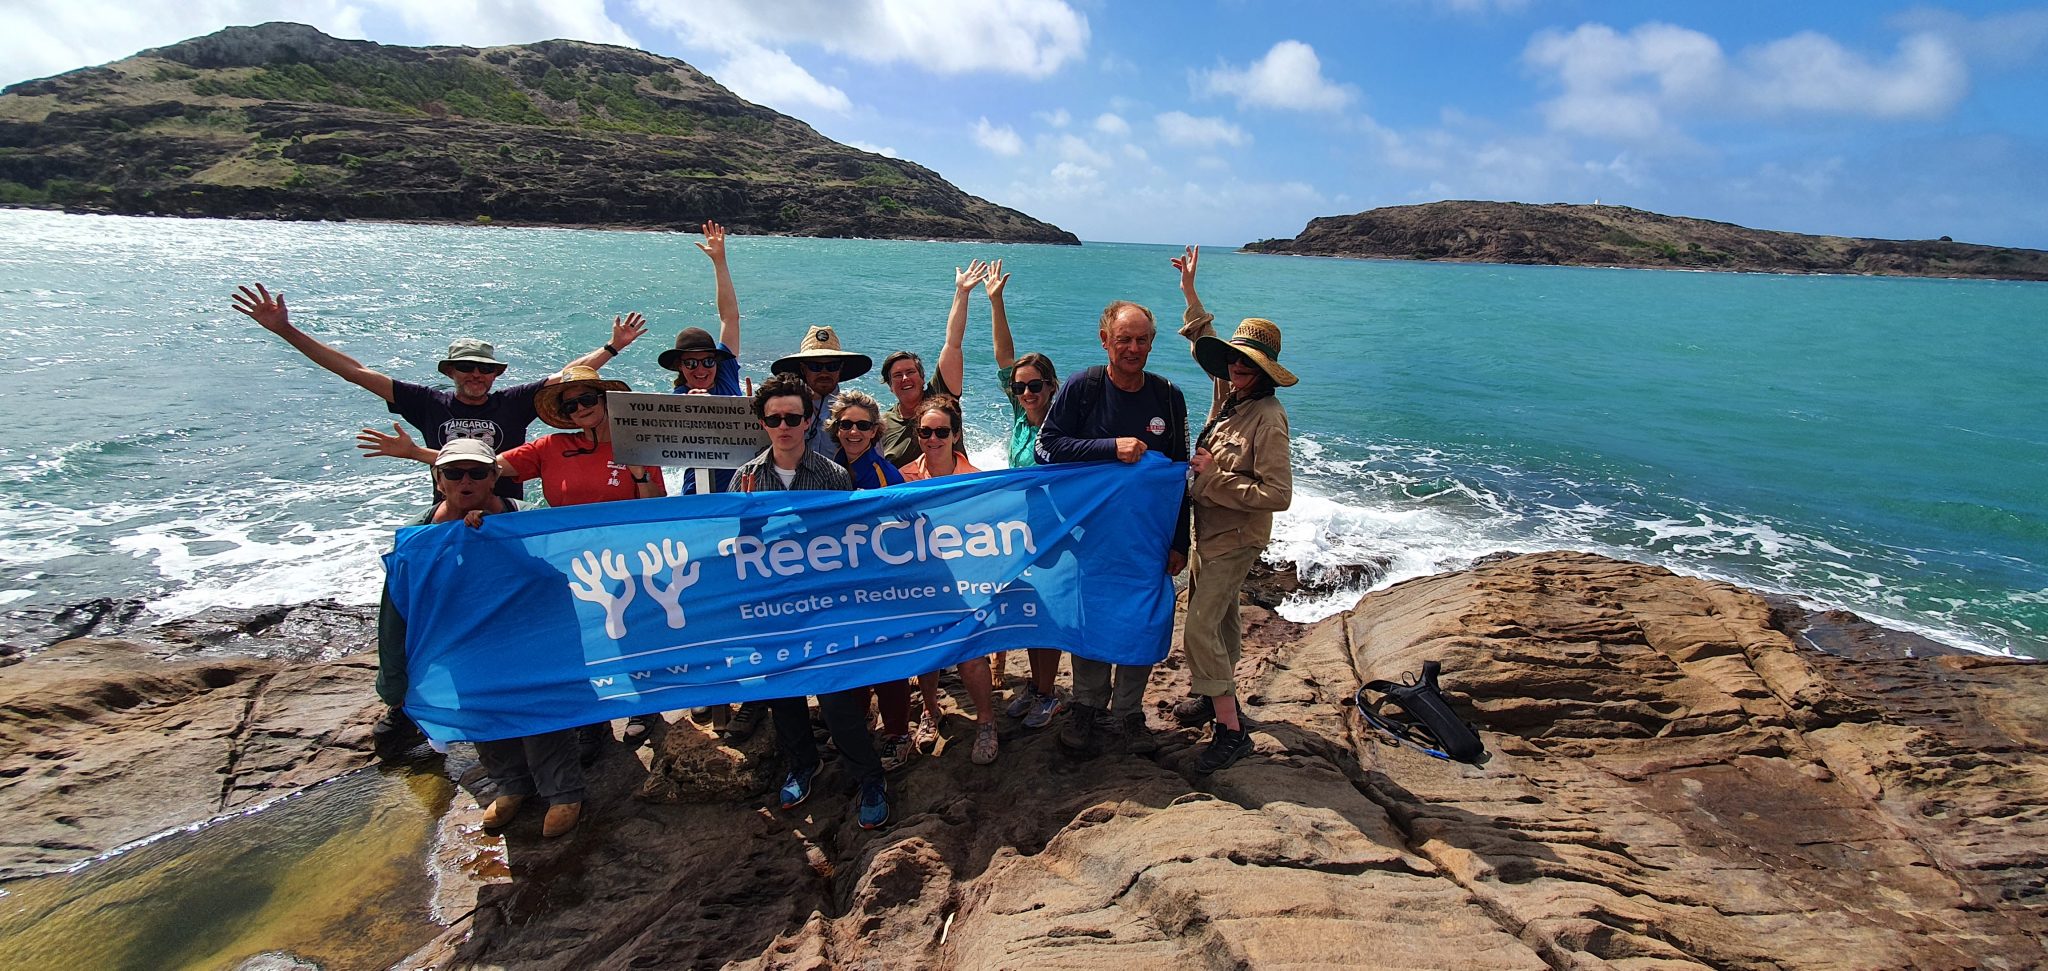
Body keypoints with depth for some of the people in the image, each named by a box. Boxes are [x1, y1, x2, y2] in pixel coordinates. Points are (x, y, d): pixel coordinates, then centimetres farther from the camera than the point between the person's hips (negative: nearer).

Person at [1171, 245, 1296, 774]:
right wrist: (1190, 292, 16)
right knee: (1218, 616, 22)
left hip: (1236, 538, -9)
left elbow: (1278, 494, -26)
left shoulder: (1267, 418, -23)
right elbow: (1204, 344, 20)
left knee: (1199, 628, -11)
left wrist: (1213, 476, -23)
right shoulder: (1227, 393, 1)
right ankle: (1215, 694, 40)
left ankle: (1230, 730, -2)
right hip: (1209, 530, 9)